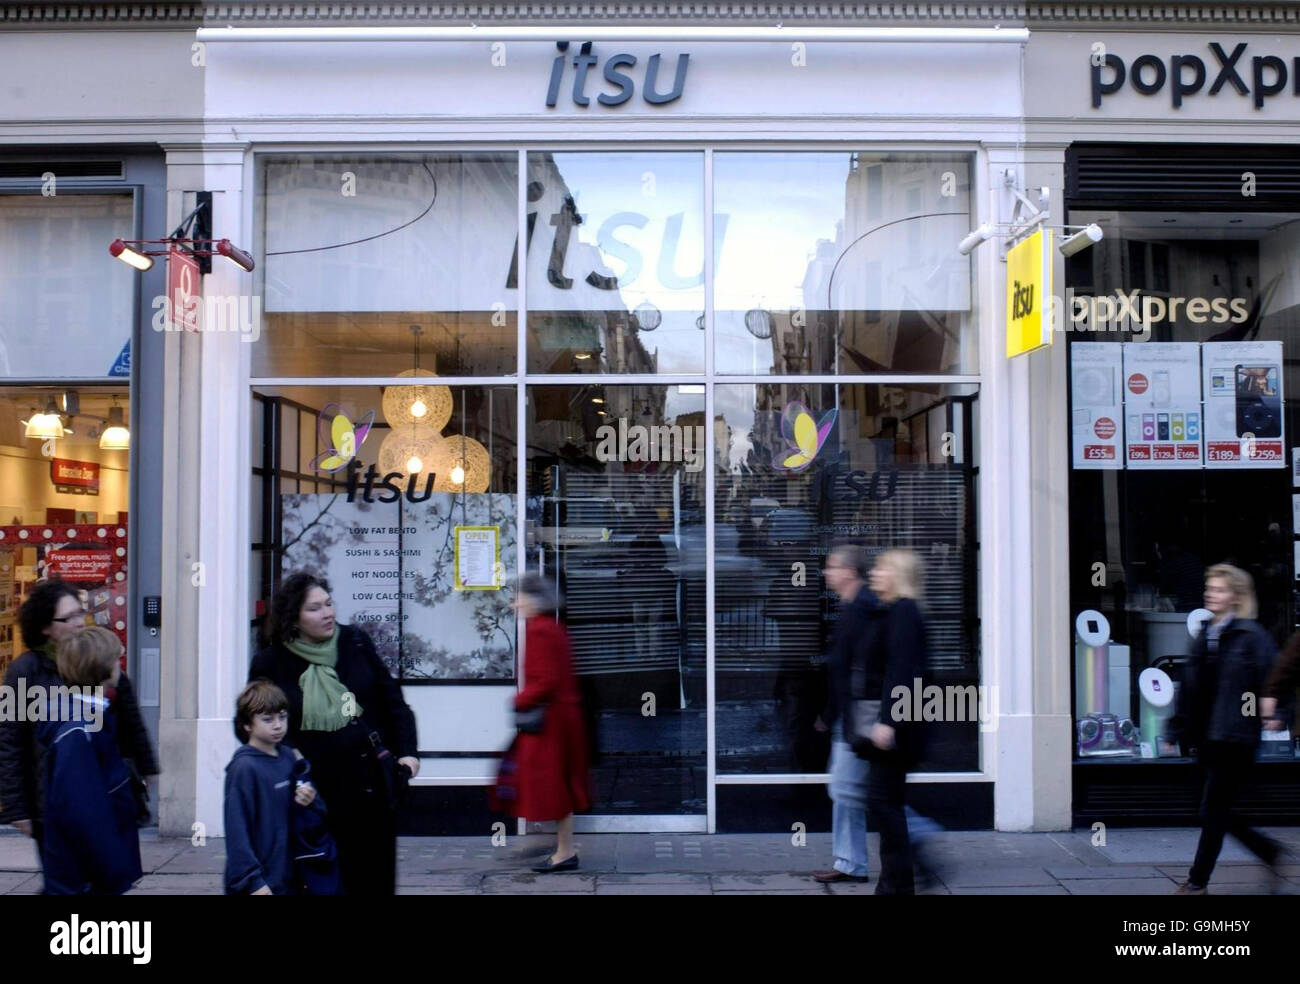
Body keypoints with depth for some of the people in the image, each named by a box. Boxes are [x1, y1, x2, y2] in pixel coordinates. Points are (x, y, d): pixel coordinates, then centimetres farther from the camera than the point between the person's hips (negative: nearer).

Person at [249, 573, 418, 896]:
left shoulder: (355, 642, 4)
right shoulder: (270, 664, -3)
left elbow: (391, 698, 11)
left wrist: (406, 750, 3)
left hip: (370, 785, 2)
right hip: (315, 796, -2)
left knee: (375, 880, 11)